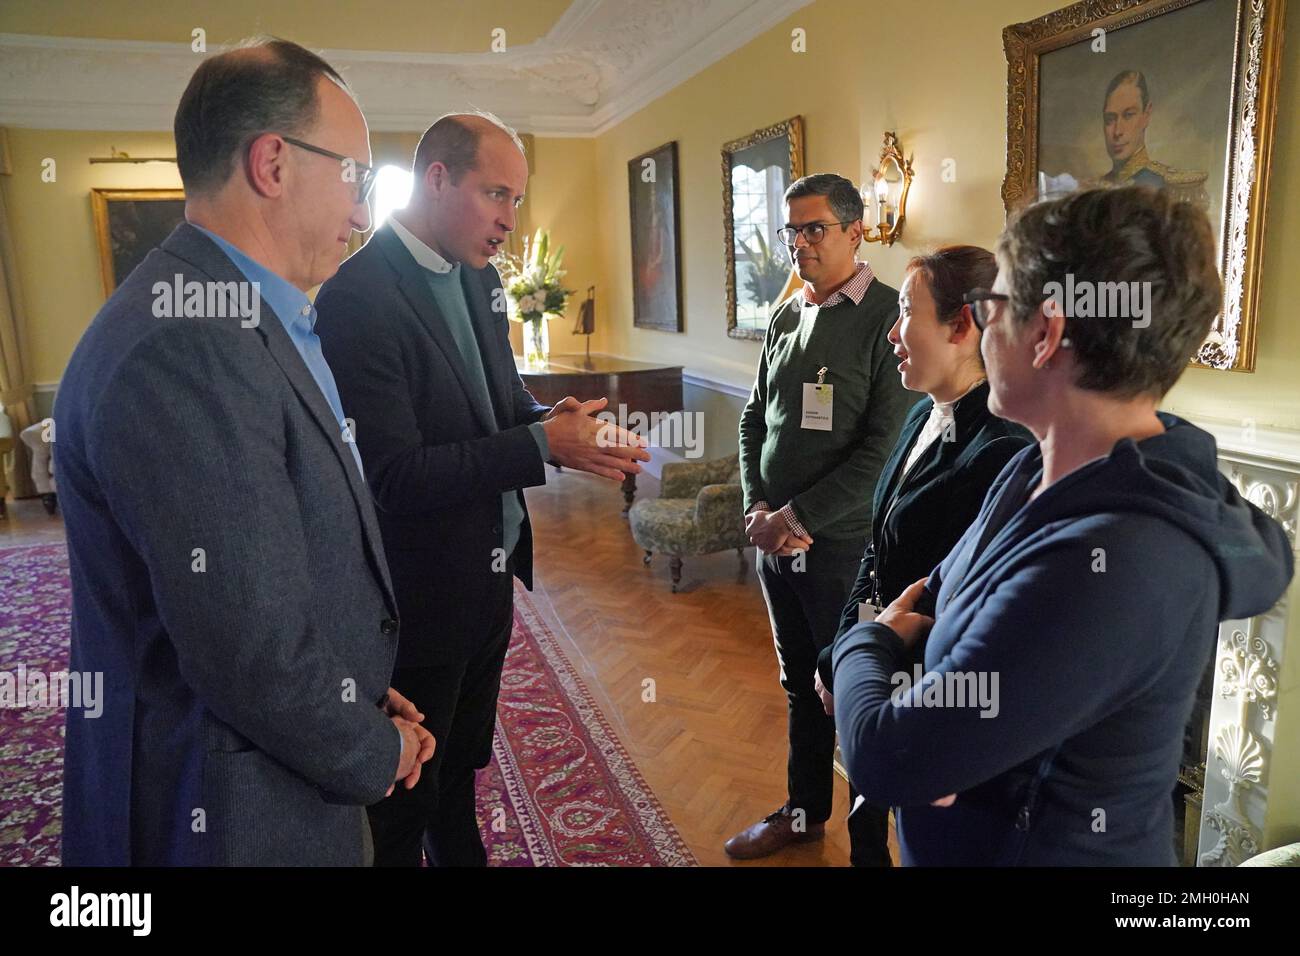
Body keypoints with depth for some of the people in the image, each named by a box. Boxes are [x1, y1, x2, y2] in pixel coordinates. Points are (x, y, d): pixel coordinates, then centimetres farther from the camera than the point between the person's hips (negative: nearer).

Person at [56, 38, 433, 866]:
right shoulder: (182, 346, -27)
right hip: (236, 815, -8)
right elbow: (255, 657, -29)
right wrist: (375, 754, -11)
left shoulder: (251, 325, 5)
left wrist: (364, 699, 4)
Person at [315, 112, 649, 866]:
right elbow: (392, 474, -26)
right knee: (401, 807, 16)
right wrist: (544, 447, -26)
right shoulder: (357, 294, -22)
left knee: (460, 773, 28)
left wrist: (565, 422, -9)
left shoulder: (480, 278, 4)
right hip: (419, 598, -8)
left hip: (489, 573, 8)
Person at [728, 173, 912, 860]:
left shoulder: (887, 316, -11)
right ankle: (804, 812, 38)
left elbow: (886, 446, -17)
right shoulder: (786, 317, 10)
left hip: (844, 546, -6)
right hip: (775, 540, 7)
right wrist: (757, 506, -1)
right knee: (800, 686, 20)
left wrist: (799, 515, -15)